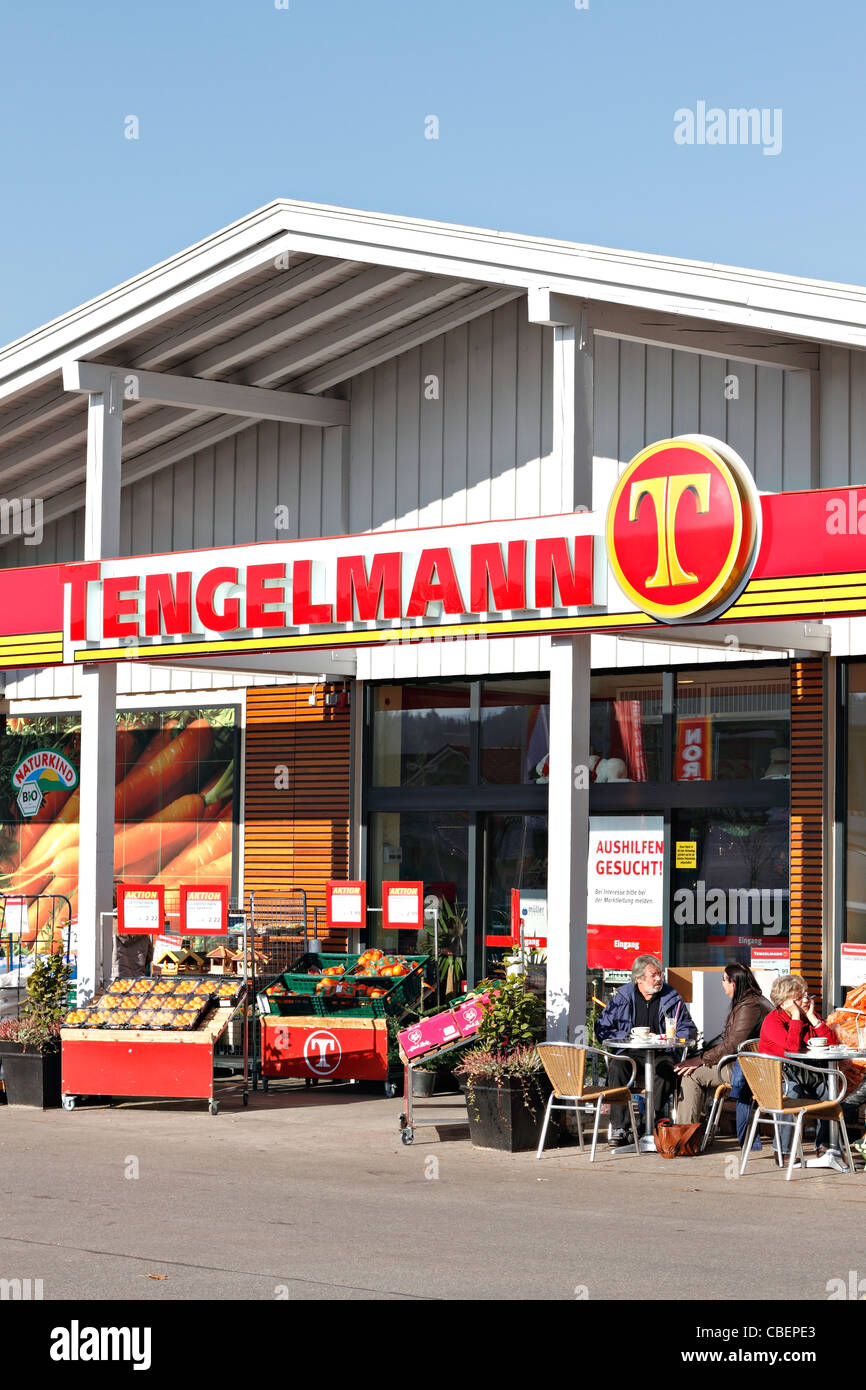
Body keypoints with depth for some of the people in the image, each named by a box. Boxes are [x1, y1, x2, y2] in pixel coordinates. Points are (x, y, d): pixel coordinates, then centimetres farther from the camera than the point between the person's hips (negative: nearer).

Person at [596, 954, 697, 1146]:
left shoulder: (672, 998, 11)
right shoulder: (622, 997, 9)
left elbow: (689, 1031, 11)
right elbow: (602, 1028, 6)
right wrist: (629, 1037, -8)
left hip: (659, 1054, 0)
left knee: (666, 1068, -35)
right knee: (616, 1067, -34)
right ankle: (618, 1129, -35)